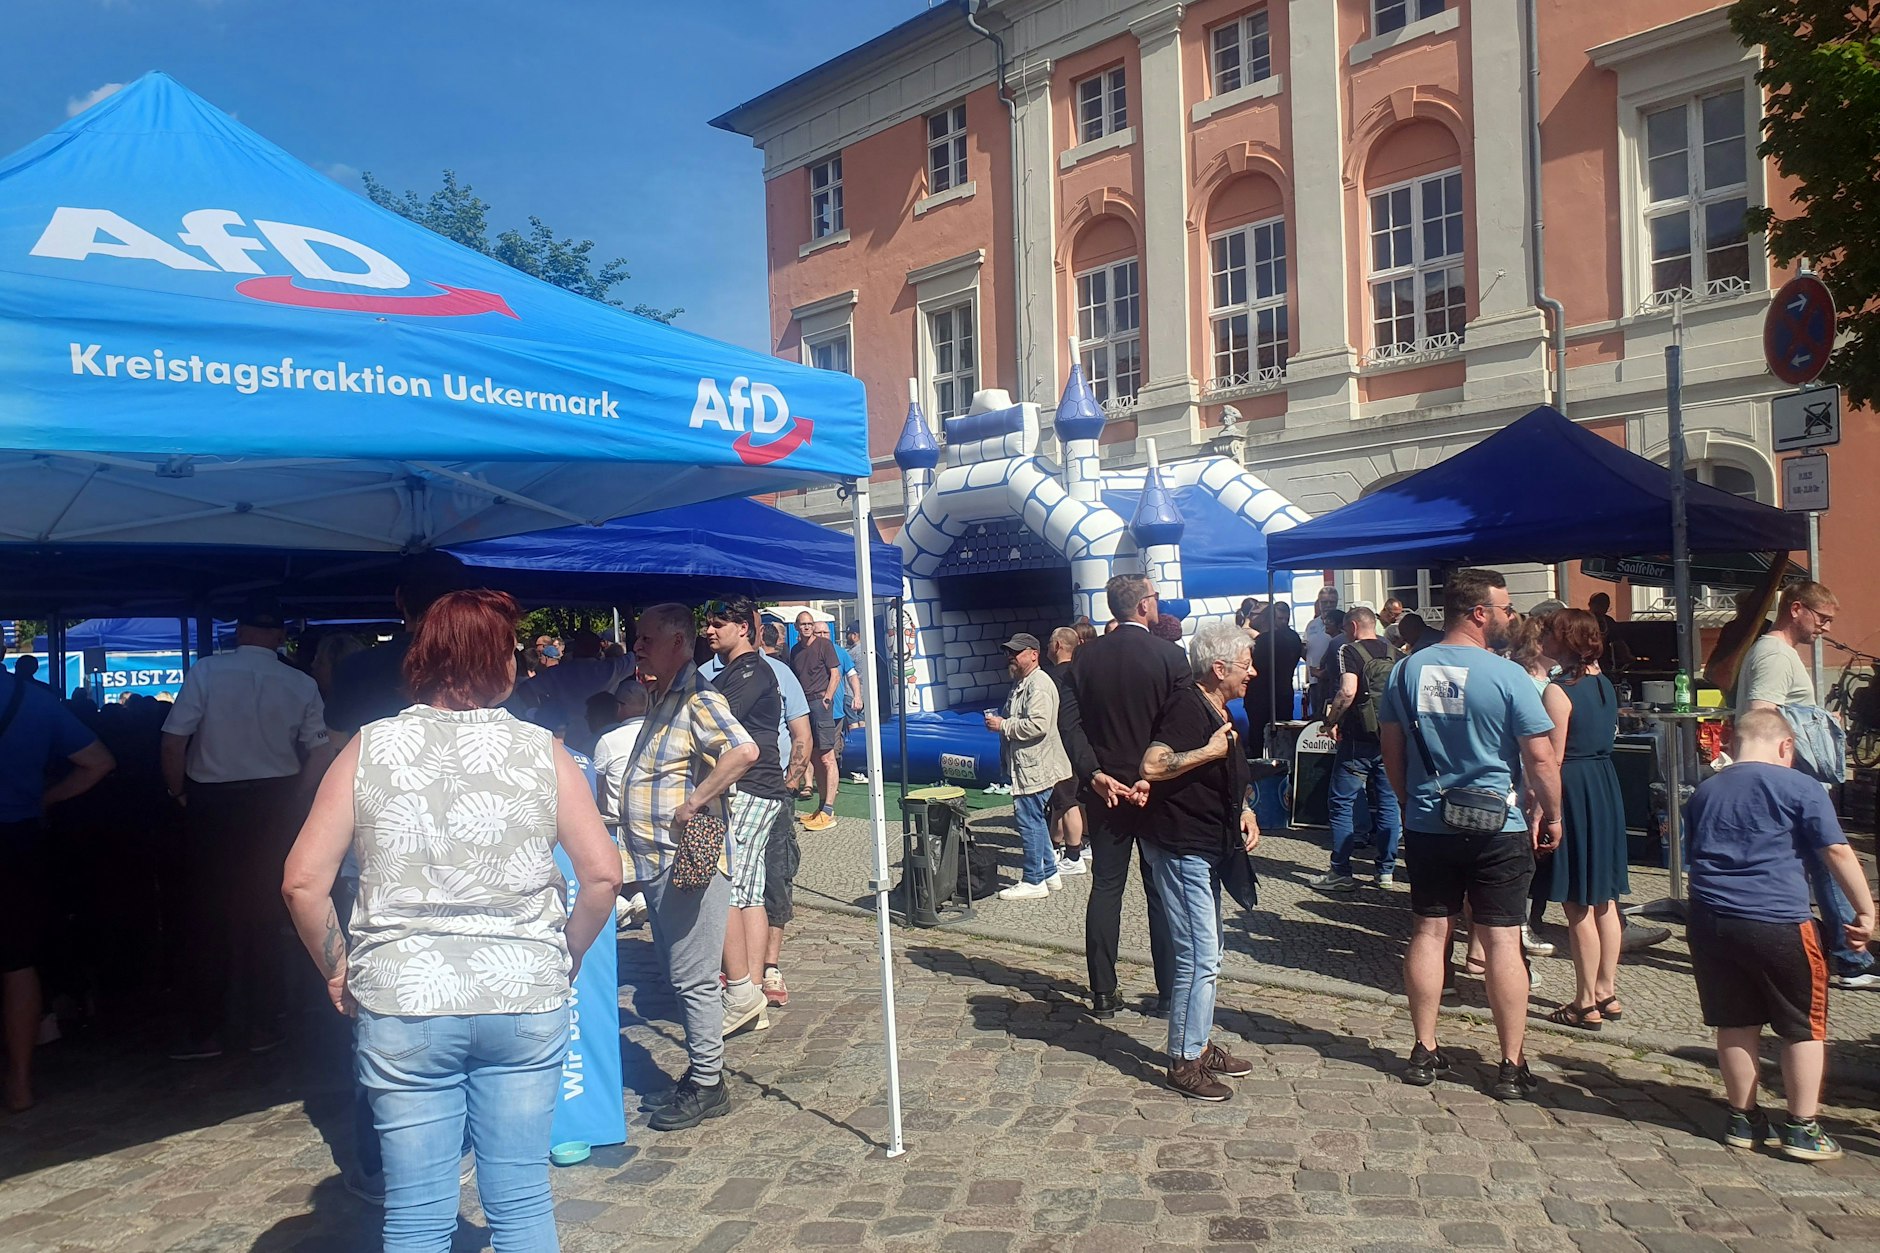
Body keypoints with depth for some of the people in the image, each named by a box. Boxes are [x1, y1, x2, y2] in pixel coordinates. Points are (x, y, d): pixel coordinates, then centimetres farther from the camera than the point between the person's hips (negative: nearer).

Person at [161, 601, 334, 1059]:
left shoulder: (206, 672, -10)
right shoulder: (302, 685, -4)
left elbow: (173, 743, -11)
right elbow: (320, 754, -4)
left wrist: (179, 793, 4)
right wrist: (293, 802, 8)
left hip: (212, 803, -2)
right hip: (275, 803, 2)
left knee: (210, 914, 9)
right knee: (264, 913, 13)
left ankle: (206, 1030, 16)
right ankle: (261, 1024, 21)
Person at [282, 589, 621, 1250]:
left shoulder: (368, 748, 0)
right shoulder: (542, 751, -2)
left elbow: (302, 883, -4)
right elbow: (603, 875, -6)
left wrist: (338, 972, 9)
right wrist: (564, 960, 8)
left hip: (401, 1004, 1)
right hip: (525, 999, 0)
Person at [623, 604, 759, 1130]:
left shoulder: (698, 699, -15)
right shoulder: (662, 699, 16)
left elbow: (744, 751, -30)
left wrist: (695, 802, -25)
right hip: (659, 862, 10)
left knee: (693, 977, -1)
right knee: (679, 972, 17)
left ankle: (707, 1086, 11)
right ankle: (702, 1066, 29)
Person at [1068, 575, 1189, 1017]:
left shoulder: (1086, 656, -1)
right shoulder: (1169, 655, -10)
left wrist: (1096, 774, -7)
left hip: (1105, 788, 3)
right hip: (1159, 792, -2)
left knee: (1105, 889, 9)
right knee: (1162, 891, 8)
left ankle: (1103, 994, 11)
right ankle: (1169, 992, 14)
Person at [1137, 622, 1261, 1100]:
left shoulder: (1217, 711, 13)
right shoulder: (1187, 706, -18)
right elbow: (1152, 766, -31)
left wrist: (1244, 810, 10)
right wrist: (1209, 751, -24)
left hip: (1205, 849, 11)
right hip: (1181, 848, -11)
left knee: (1205, 956, 18)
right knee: (1199, 958, -7)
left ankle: (1200, 1045, 30)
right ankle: (1184, 1062, 4)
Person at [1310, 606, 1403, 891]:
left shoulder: (1349, 652, -10)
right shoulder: (1393, 653, 10)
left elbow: (1347, 691, -23)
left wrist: (1331, 721, -11)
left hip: (1358, 740, -6)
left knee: (1342, 804, 1)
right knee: (1387, 803, 11)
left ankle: (1341, 873, 2)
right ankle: (1387, 871, 15)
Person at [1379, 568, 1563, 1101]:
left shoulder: (1406, 670, 1)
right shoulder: (1507, 676, -13)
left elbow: (1391, 752, 9)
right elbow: (1541, 761, -11)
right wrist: (1551, 816, 4)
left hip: (1426, 825, 4)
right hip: (1497, 829, -4)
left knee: (1429, 932, 11)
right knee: (1502, 941, 3)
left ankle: (1424, 1053, 20)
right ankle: (1512, 1067, 11)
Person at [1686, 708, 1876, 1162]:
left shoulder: (1703, 792, 14)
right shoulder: (1798, 787, -3)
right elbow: (1837, 853, -7)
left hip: (1709, 921, 5)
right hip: (1777, 923, -5)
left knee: (1735, 1024, 15)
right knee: (1804, 1027, 11)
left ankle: (1743, 1120, 23)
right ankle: (1801, 1128, 16)